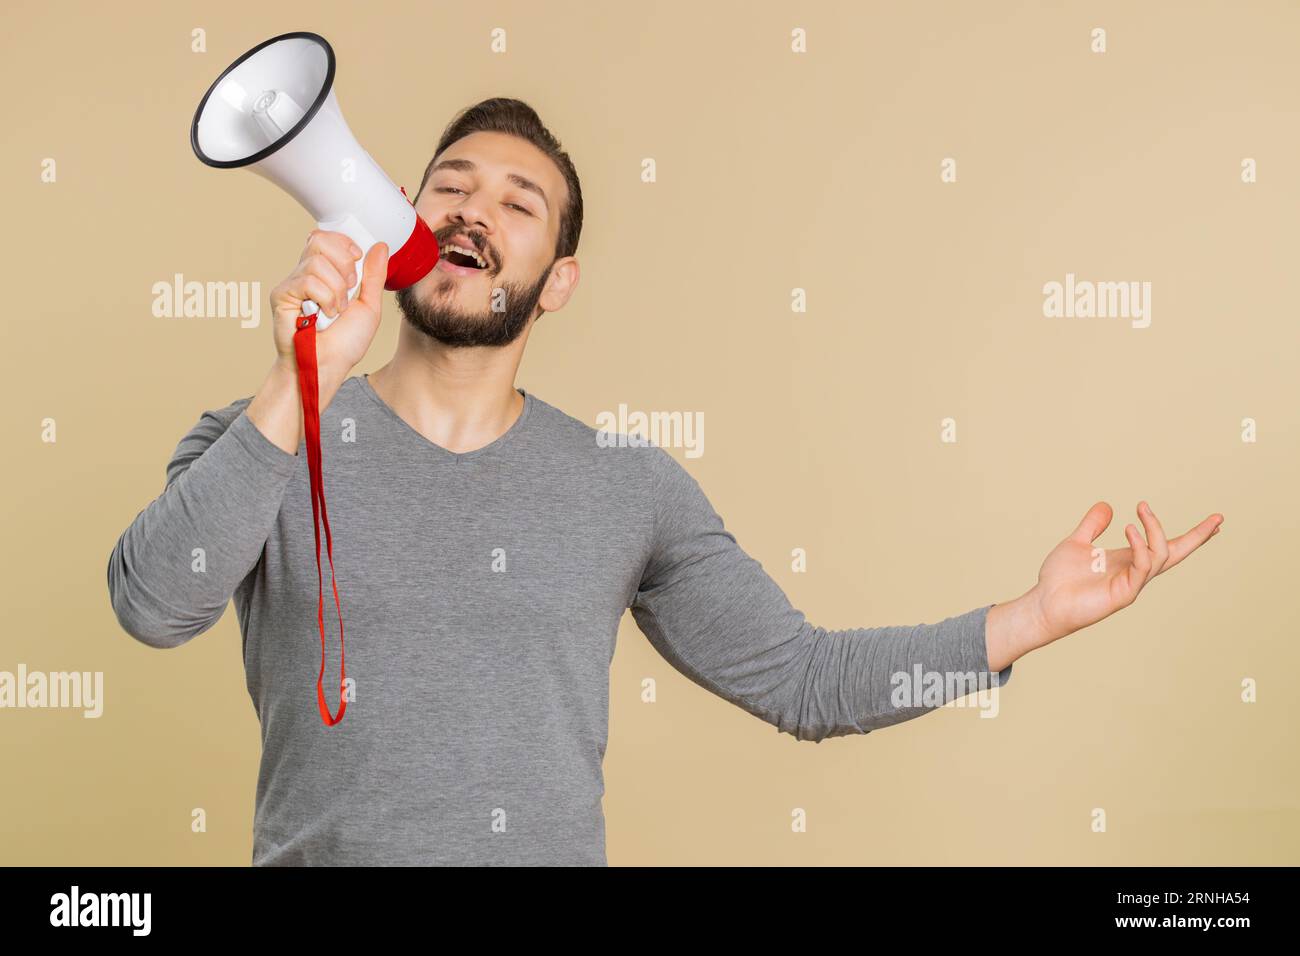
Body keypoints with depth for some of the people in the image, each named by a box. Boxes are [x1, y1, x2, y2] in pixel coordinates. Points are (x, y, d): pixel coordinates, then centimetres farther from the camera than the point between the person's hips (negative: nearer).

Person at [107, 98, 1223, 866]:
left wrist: (1036, 615, -4)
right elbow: (154, 604, -18)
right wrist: (299, 391, -28)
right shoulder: (266, 442, -1)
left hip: (561, 846, 2)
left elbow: (801, 678, 6)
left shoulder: (629, 486, 4)